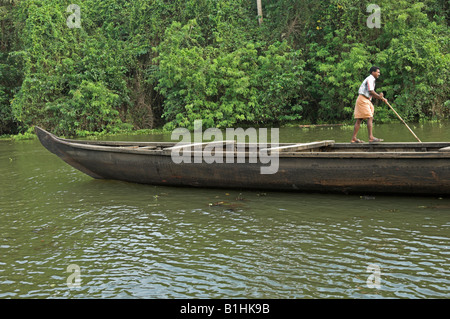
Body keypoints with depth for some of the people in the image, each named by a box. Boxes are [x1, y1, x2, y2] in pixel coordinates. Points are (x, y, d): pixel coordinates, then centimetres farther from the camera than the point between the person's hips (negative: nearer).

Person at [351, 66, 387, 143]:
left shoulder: (371, 80, 23)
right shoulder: (370, 79, -8)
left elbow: (372, 93, 19)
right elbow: (371, 92, -18)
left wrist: (380, 96, 3)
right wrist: (381, 97, -8)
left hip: (366, 101, 10)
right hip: (363, 100, -10)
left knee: (359, 120, 6)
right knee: (370, 118, -15)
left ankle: (354, 138, 5)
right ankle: (371, 137, -21)